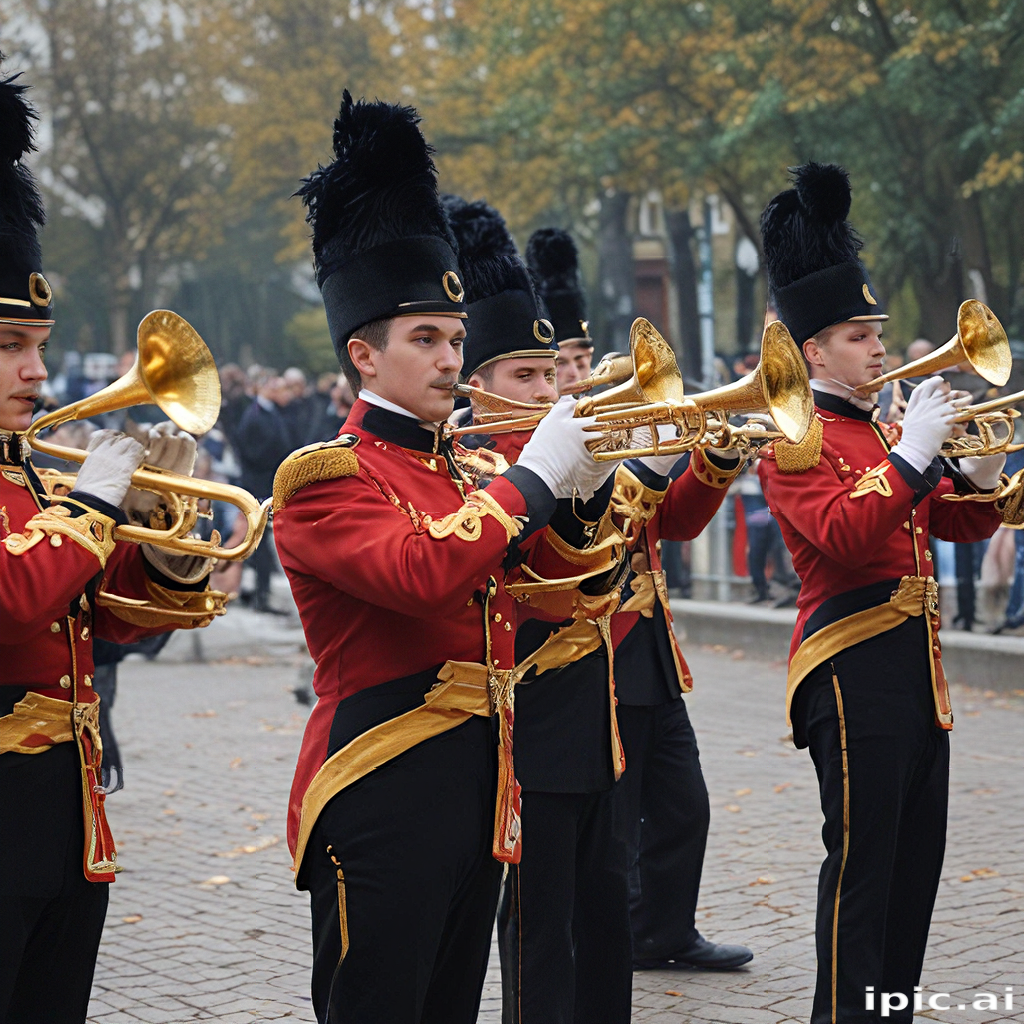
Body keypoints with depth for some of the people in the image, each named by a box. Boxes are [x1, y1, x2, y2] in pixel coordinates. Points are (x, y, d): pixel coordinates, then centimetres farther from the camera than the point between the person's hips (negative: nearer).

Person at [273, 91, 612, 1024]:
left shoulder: (458, 471, 16)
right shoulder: (325, 475, -9)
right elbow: (419, 572, -27)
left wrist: (582, 489, 6)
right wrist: (533, 477, -19)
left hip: (477, 790, 9)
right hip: (380, 796, -8)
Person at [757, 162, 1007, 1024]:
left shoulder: (880, 429, 17)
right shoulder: (796, 438, -8)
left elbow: (957, 523, 21)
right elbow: (843, 534, -24)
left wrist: (980, 472, 2)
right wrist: (912, 452, -23)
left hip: (913, 661, 9)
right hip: (852, 666, -9)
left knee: (917, 854, 11)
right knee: (862, 857, -7)